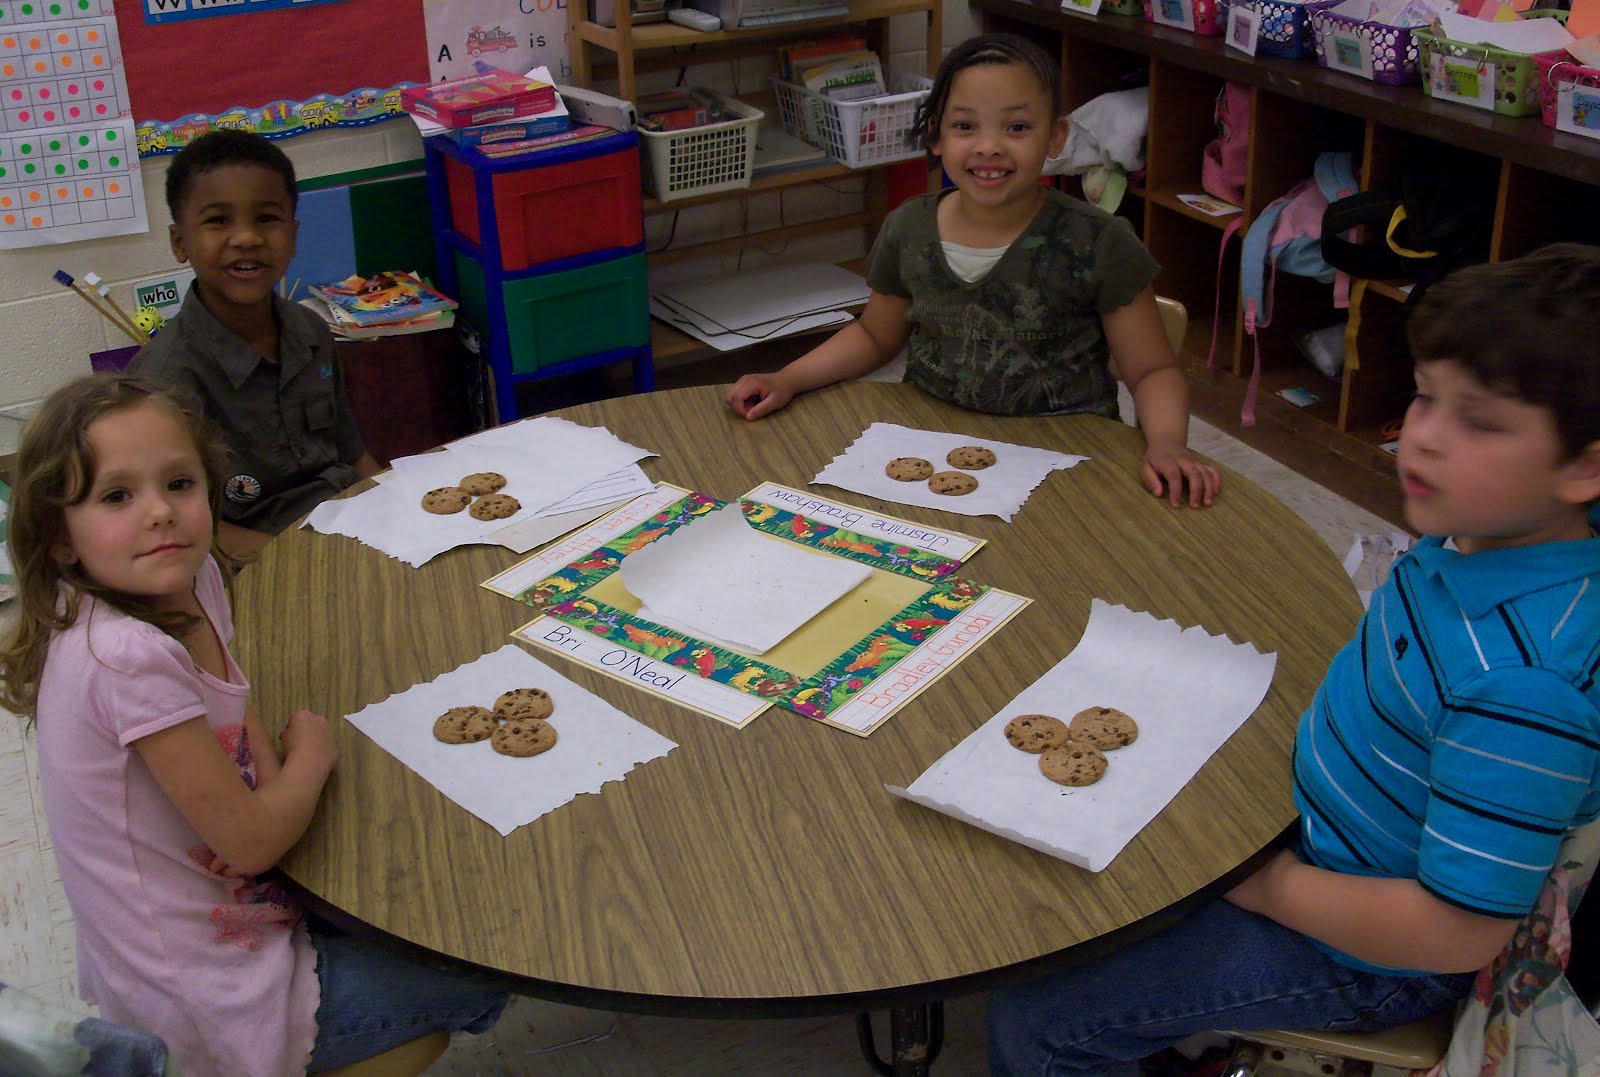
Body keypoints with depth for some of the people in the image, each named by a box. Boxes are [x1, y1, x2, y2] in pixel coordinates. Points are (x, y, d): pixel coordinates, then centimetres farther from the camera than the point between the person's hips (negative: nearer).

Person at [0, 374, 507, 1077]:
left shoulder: (192, 585, -5)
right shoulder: (129, 658, -31)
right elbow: (251, 840, -25)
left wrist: (277, 787, -13)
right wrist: (311, 753, -6)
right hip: (218, 1004, -8)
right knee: (482, 978, 8)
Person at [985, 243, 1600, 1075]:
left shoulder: (1526, 689, -37)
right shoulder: (1480, 535, -11)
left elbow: (1459, 931, -32)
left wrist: (1269, 885, -21)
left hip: (1364, 954, -9)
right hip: (1310, 813, 9)